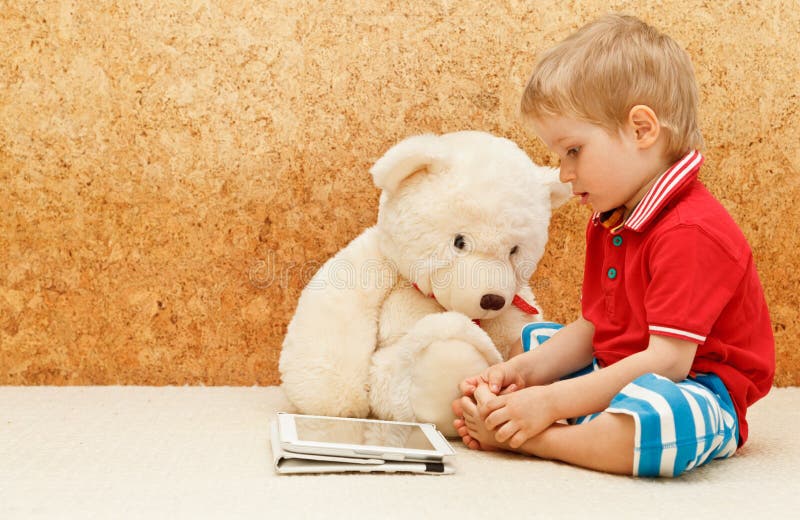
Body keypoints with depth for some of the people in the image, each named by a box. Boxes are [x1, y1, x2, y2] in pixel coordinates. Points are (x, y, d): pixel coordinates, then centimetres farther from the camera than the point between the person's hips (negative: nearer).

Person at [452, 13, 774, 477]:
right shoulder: (609, 224, 10)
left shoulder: (692, 232, -23)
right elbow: (591, 330, 10)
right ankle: (501, 414, -15)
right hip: (617, 377, 10)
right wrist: (524, 371, -8)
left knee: (658, 422, -43)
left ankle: (516, 436, -29)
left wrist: (551, 402, -28)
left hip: (693, 392, -10)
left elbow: (666, 360, -28)